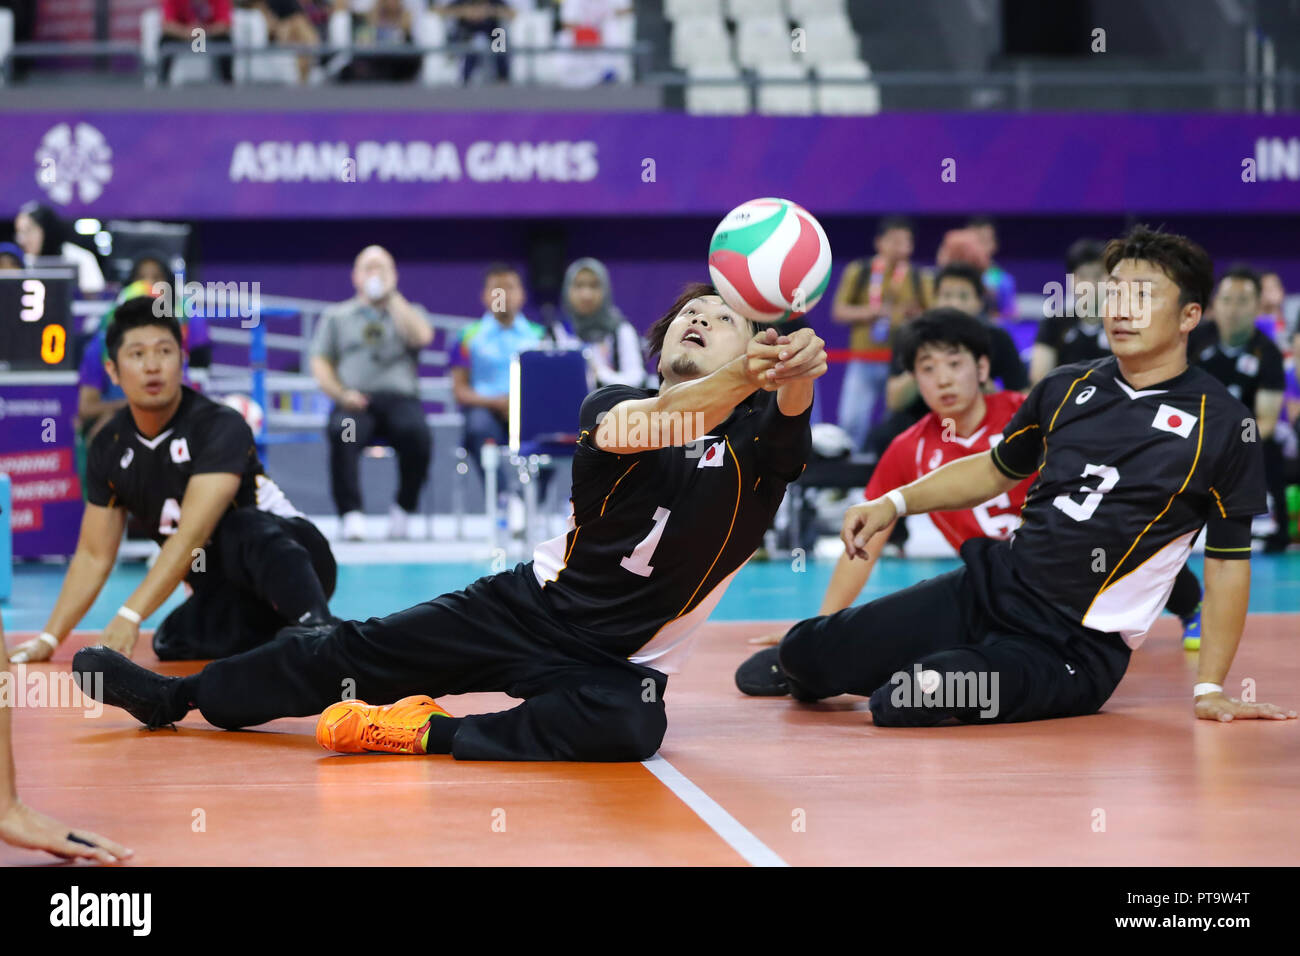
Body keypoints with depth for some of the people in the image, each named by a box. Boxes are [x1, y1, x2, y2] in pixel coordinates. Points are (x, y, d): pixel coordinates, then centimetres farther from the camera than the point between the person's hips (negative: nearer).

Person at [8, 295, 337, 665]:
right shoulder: (109, 449, 3)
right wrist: (49, 639, 2)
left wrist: (130, 616, -35)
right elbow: (94, 555, 10)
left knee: (248, 531, -38)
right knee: (172, 646, -22)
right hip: (225, 598, 7)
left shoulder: (220, 427, -17)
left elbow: (191, 537, -27)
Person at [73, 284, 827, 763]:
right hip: (532, 606, 2)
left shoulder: (757, 433, -6)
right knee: (362, 649, -1)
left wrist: (797, 367, -58)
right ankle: (174, 696, 17)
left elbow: (789, 412, -31)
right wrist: (742, 378, -49)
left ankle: (425, 734, -28)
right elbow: (640, 426, -29)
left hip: (620, 663, -2)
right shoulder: (611, 407, -3)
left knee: (631, 726, -37)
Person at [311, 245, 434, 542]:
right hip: (356, 402, 0)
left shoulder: (411, 313, 22)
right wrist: (341, 394, -7)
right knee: (341, 431, -37)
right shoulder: (336, 316, 22)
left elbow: (420, 336, -2)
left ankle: (406, 508, -15)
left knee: (416, 431, -35)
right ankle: (351, 514, -36)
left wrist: (392, 296, 0)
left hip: (400, 398, 0)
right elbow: (320, 364, 12)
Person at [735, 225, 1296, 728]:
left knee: (904, 703, -29)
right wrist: (893, 504, 10)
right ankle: (803, 667, 32)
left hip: (1075, 647, -5)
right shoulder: (1066, 389, 8)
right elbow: (996, 469, 23)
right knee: (807, 653, -3)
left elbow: (1228, 562, -4)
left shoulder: (1221, 425, -8)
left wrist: (1209, 690, -9)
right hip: (988, 590, 6)